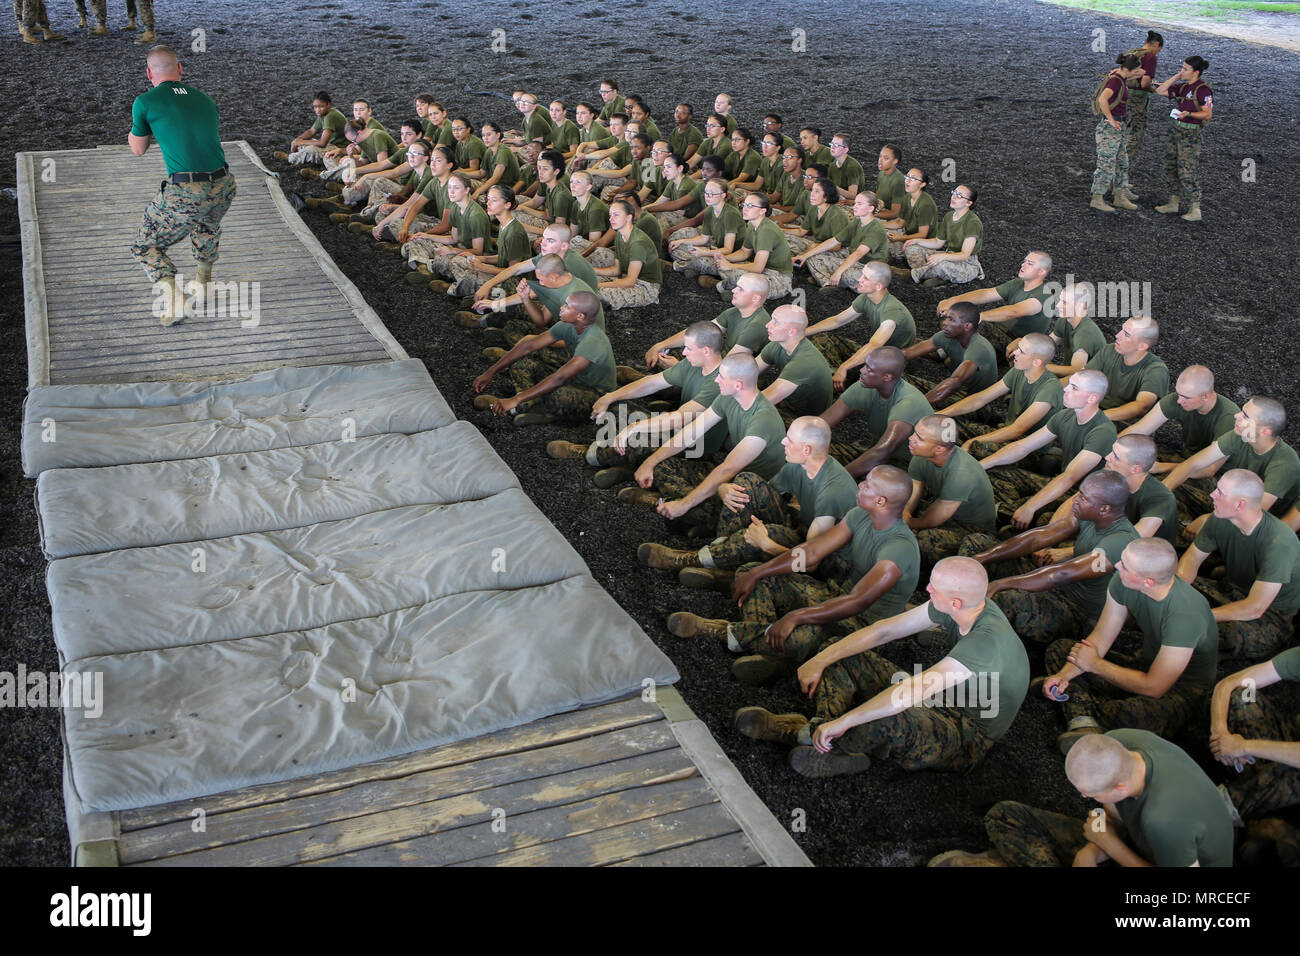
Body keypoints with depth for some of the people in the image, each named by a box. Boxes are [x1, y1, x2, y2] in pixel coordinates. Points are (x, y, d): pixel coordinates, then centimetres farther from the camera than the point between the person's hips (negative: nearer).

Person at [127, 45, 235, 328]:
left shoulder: (145, 102, 2)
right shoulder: (205, 100, 15)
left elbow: (138, 149, 17)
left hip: (184, 193, -5)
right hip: (224, 188, 5)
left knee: (145, 247, 16)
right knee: (207, 222, 40)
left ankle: (173, 299, -4)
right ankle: (204, 280, 52)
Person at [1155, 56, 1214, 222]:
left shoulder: (1203, 89, -14)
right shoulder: (1183, 87, 9)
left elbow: (1207, 114, -15)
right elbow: (1160, 91, 8)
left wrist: (1188, 114, -28)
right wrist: (1176, 77, 3)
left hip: (1191, 133, -8)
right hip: (1176, 128, 8)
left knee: (1186, 172, -10)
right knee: (1170, 167, 13)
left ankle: (1195, 211, -5)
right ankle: (1173, 203, 26)